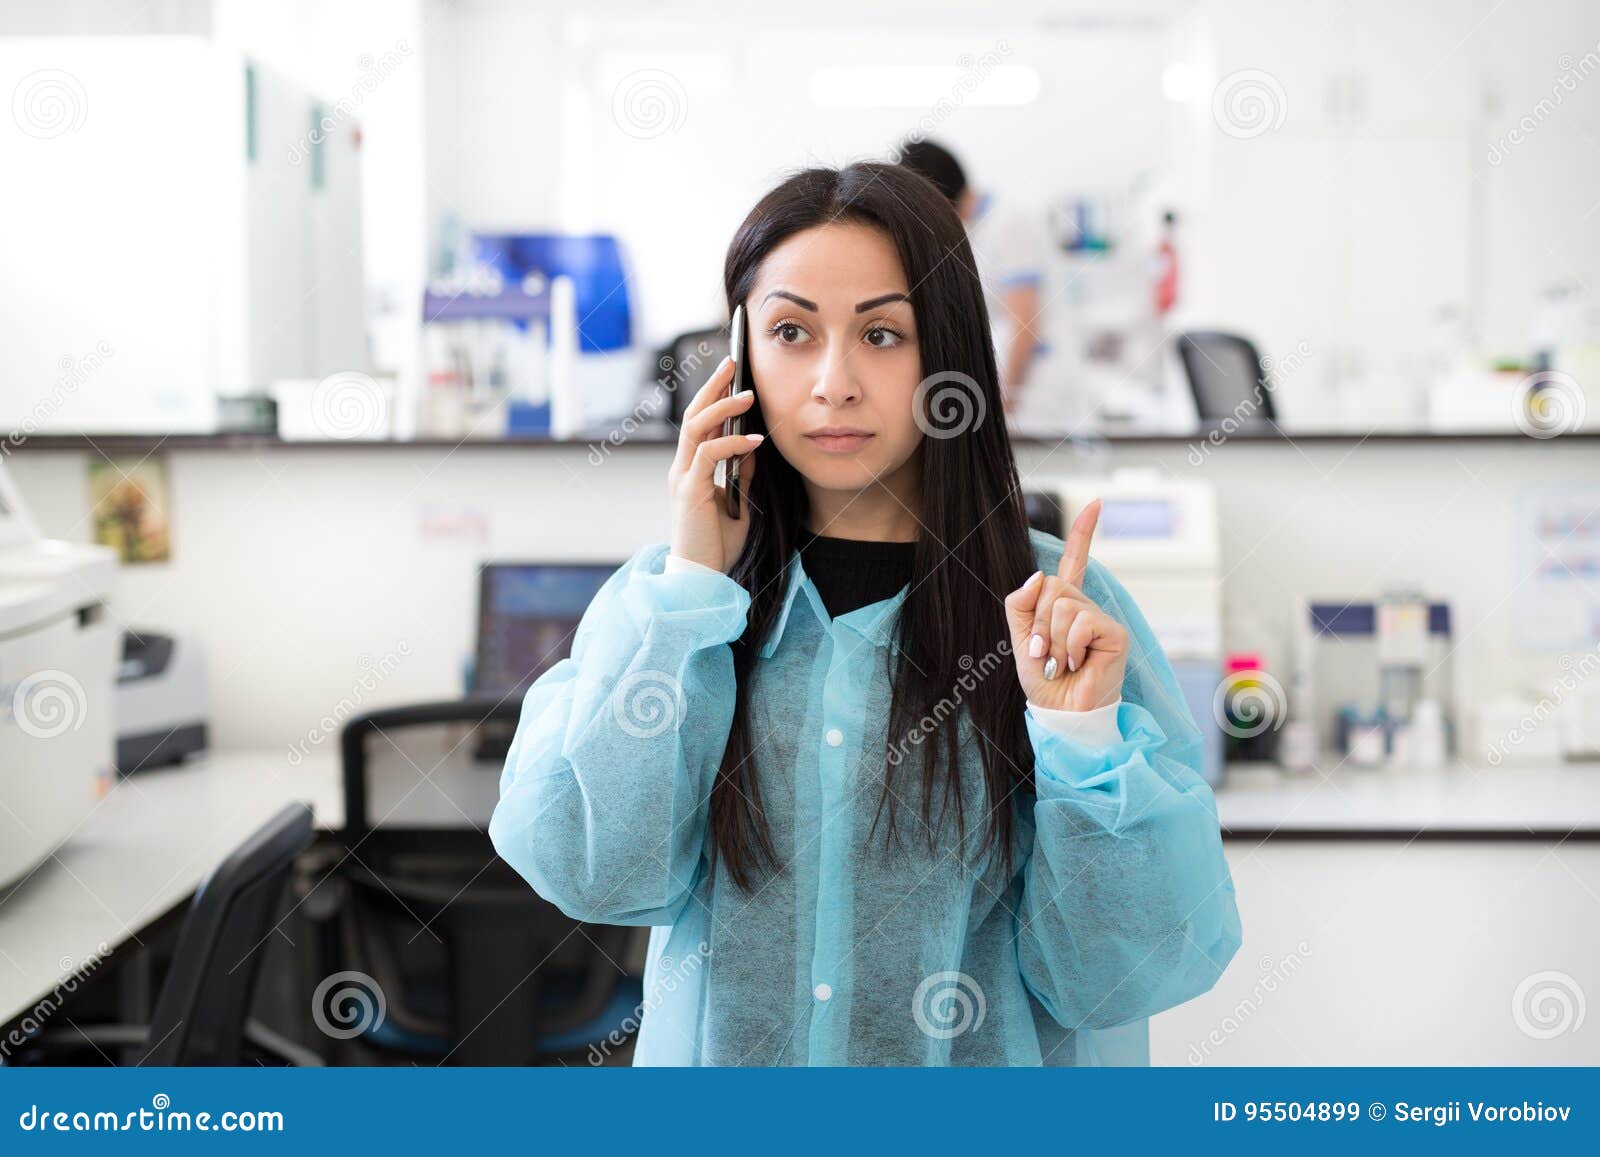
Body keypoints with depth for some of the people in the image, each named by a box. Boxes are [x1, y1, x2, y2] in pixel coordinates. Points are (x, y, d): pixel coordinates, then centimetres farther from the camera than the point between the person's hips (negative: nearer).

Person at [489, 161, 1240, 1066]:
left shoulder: (1058, 609, -11)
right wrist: (691, 585, -17)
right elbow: (596, 872, -16)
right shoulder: (660, 594, -4)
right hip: (719, 1056, 1)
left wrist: (1086, 739, -25)